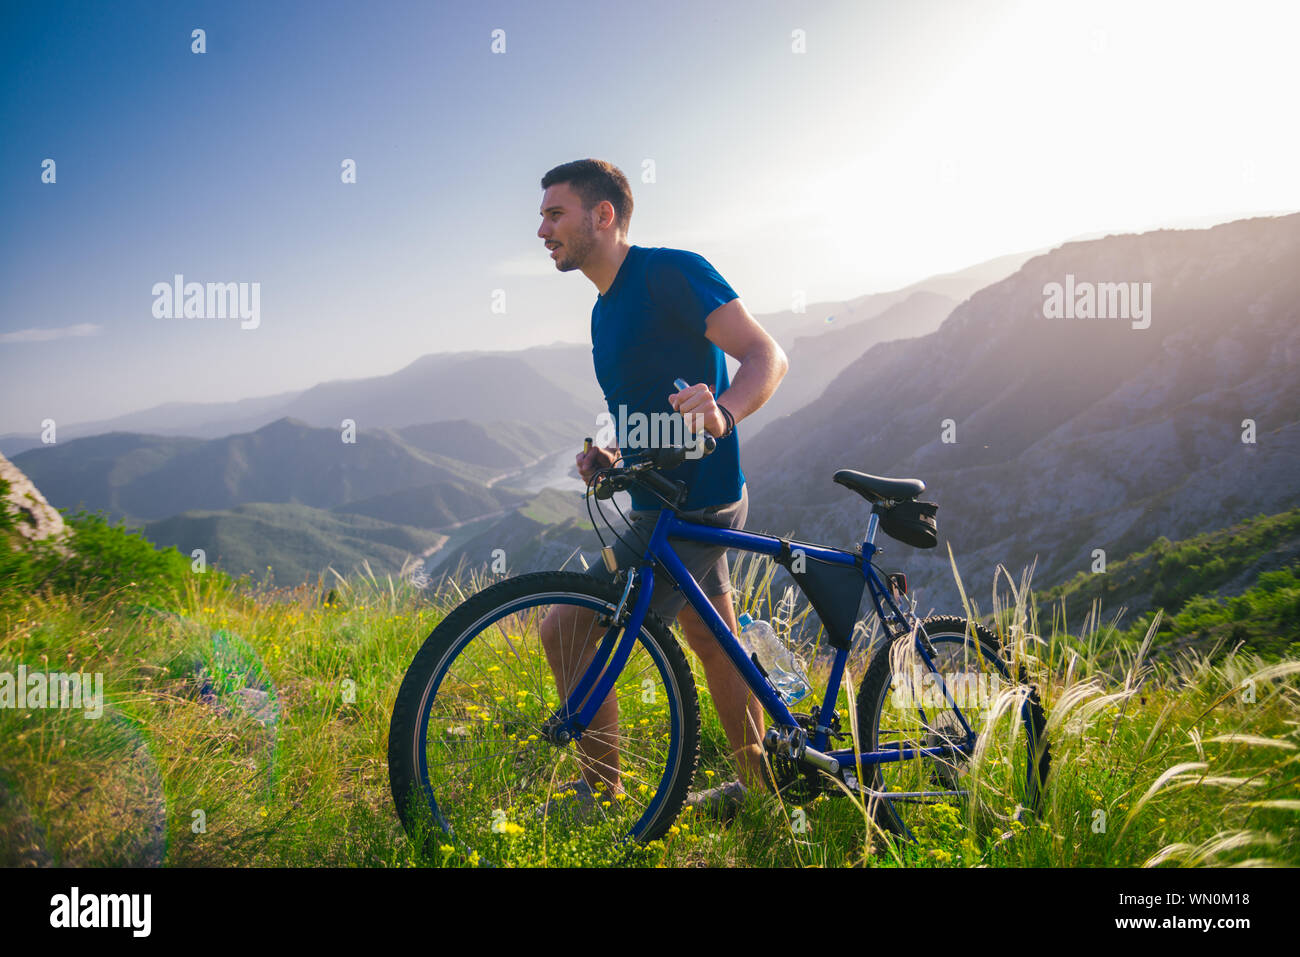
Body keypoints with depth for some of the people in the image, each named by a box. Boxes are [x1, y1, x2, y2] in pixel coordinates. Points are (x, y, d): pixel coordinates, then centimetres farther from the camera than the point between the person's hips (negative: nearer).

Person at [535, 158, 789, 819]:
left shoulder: (670, 271, -13)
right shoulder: (606, 311, 15)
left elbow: (768, 357, -19)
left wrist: (721, 412, -38)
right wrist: (611, 460, 2)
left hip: (689, 508, -10)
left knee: (564, 631, -9)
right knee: (713, 643, 19)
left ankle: (601, 792, 6)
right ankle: (758, 784, 35)